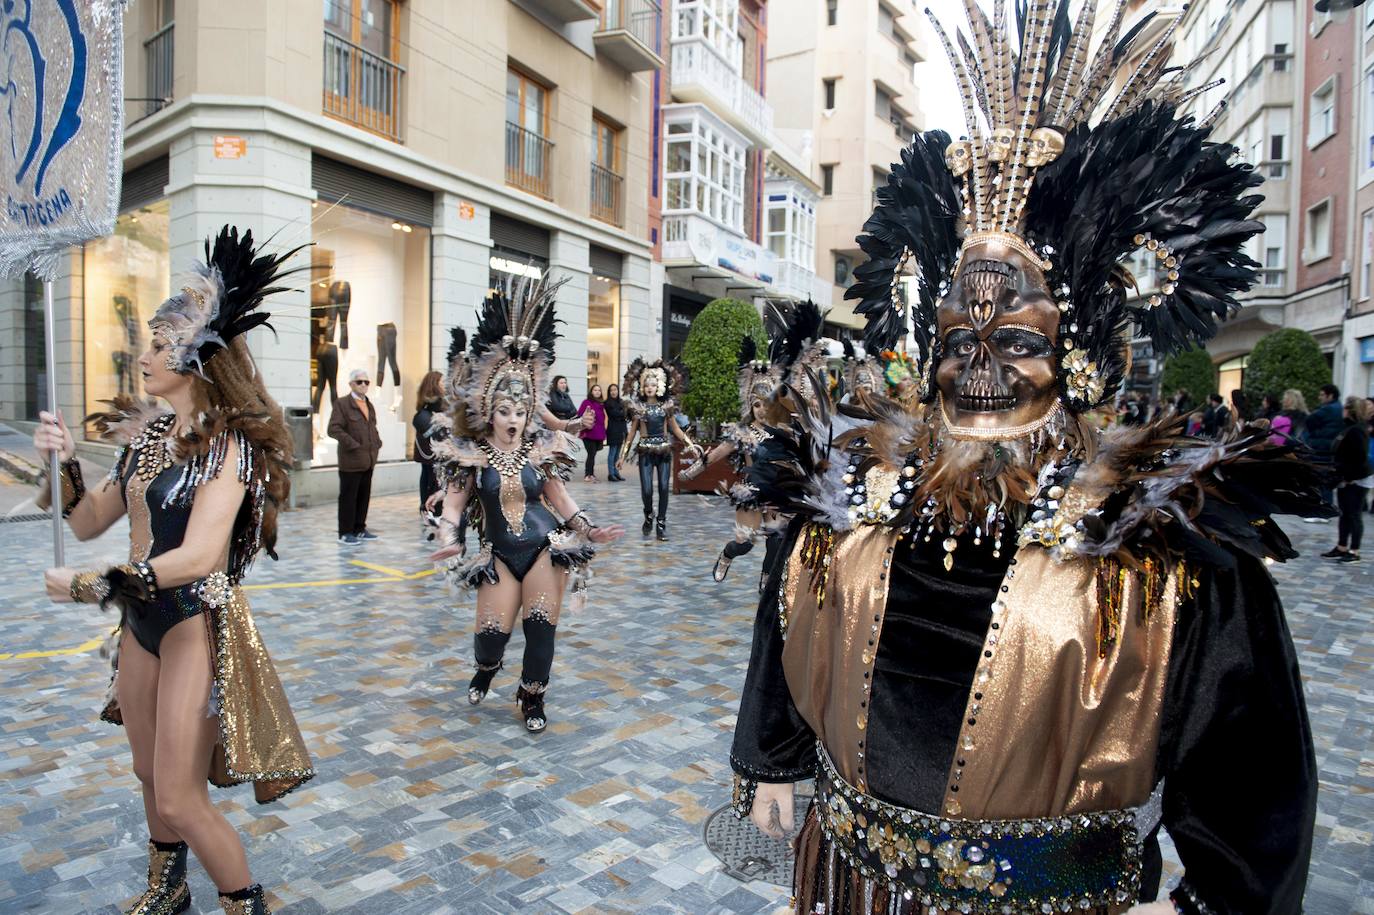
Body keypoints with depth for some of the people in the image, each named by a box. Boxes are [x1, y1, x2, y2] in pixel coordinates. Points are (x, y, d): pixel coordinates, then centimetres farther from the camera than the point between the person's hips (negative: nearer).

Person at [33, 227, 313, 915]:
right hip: (142, 619, 8)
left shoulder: (229, 442, -17)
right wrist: (65, 460, -3)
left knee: (180, 798, -1)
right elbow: (87, 524, 12)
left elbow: (197, 557, -26)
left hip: (198, 624, -8)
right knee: (150, 775, 22)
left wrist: (93, 585, -20)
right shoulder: (147, 433, 6)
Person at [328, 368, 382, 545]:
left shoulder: (369, 405, 18)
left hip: (368, 460, 7)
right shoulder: (341, 404, -5)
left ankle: (359, 529, 23)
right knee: (348, 497, 0)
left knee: (364, 496, 12)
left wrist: (377, 443, 11)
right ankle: (345, 533, 7)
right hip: (351, 461, -7)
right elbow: (334, 429, -14)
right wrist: (353, 445, -17)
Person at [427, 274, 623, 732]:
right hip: (499, 555, 0)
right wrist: (450, 540, -18)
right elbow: (454, 504, -1)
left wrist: (588, 530, 2)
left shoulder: (542, 450, 0)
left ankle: (532, 699, 23)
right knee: (491, 630, -4)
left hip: (546, 547, 1)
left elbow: (559, 497, 9)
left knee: (541, 627, -2)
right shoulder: (471, 455, -3)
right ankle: (485, 670, 35)